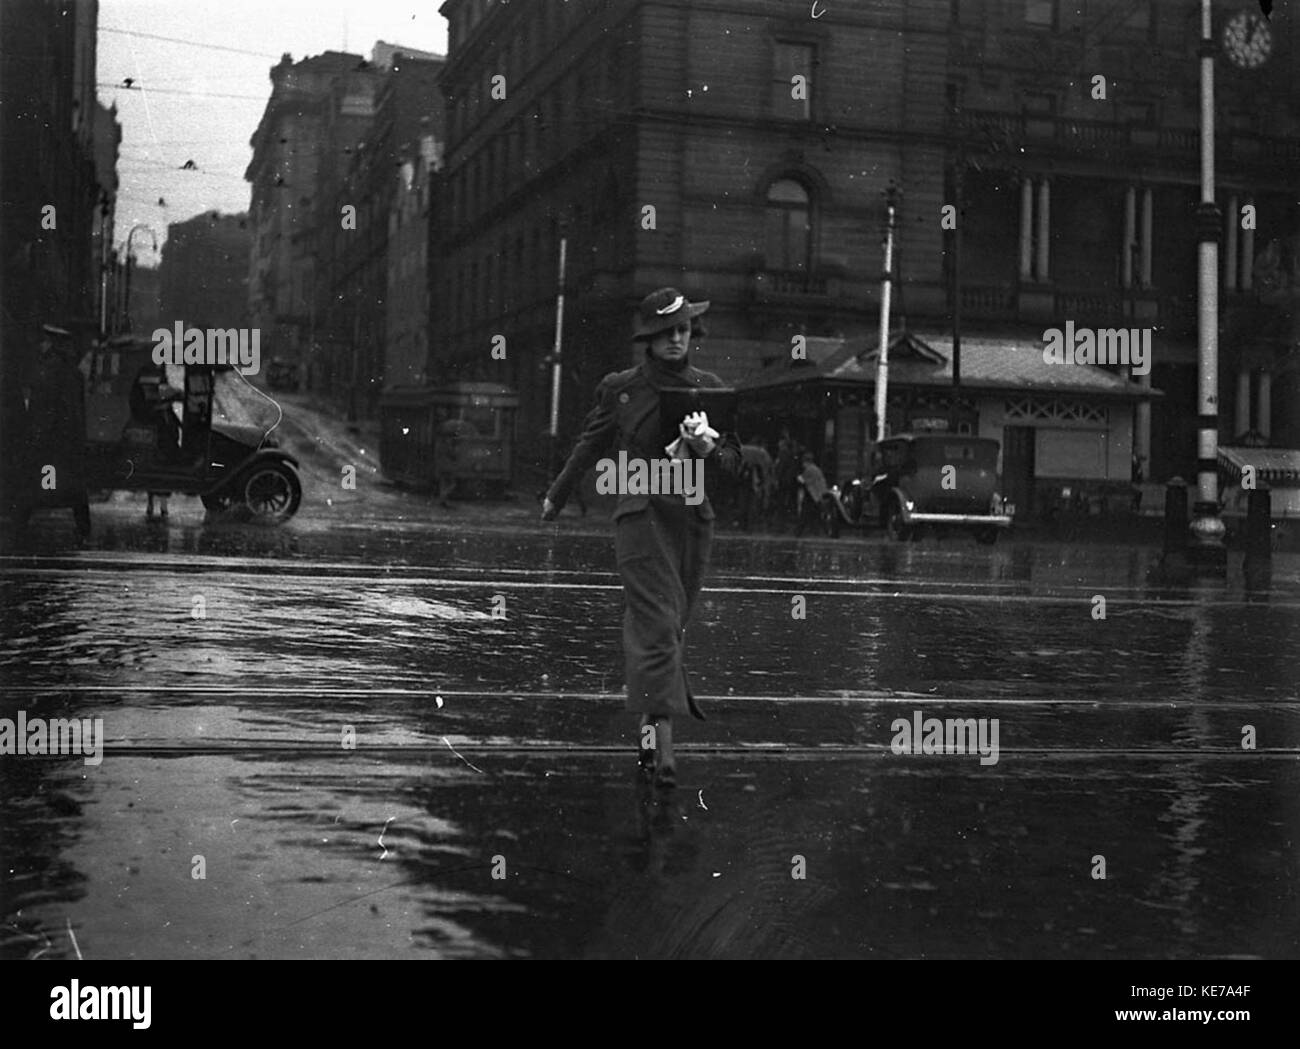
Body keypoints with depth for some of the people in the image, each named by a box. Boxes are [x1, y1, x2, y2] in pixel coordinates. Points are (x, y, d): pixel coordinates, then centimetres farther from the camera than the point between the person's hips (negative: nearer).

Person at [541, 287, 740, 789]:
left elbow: (733, 463, 6)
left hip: (694, 517, 4)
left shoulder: (709, 388, 6)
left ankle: (648, 729, 29)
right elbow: (590, 447, 15)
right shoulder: (621, 388, 0)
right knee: (658, 625, -14)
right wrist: (556, 497, 27)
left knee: (672, 625, 12)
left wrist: (707, 448, -17)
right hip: (641, 514, -4)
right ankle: (662, 748, -19)